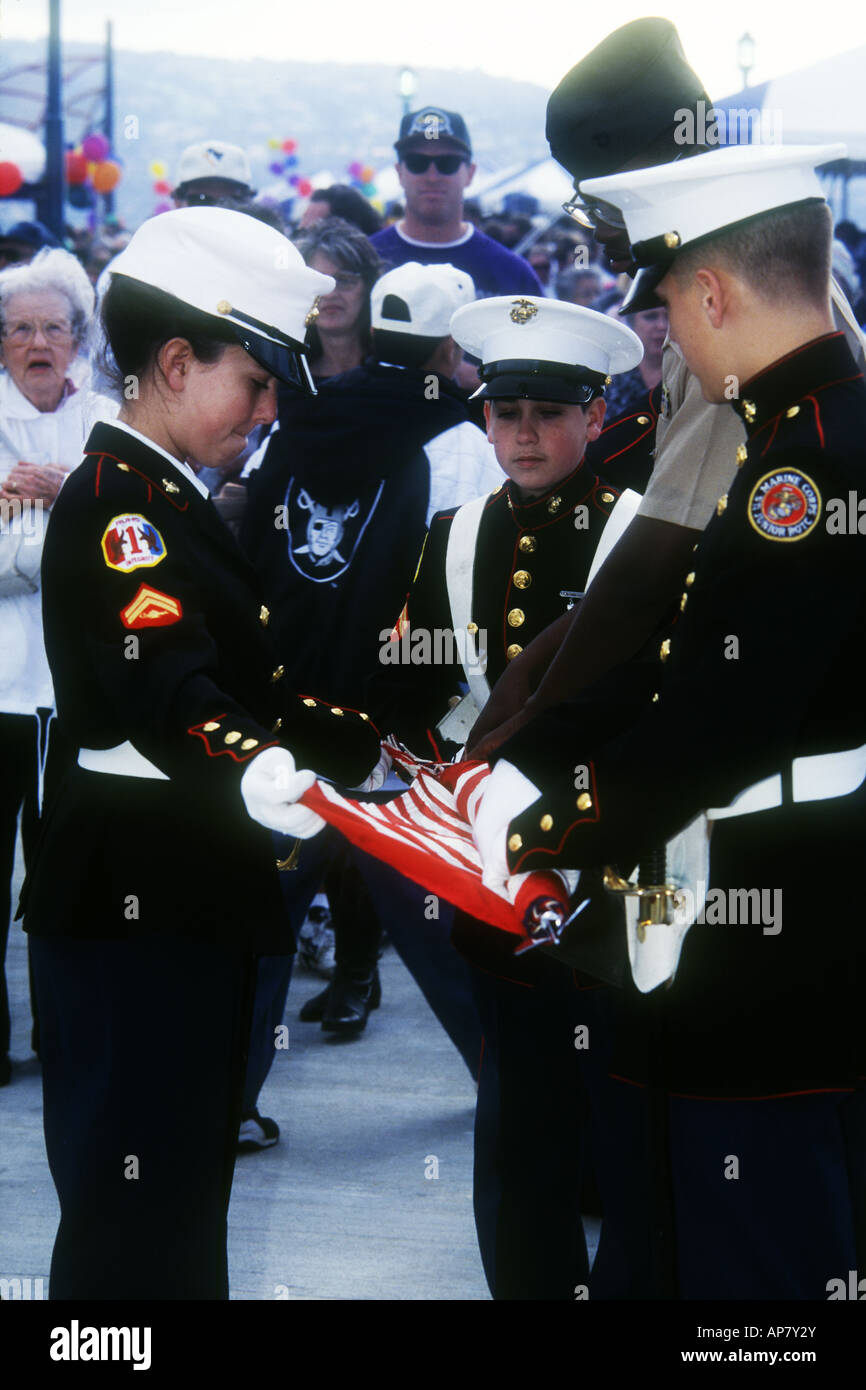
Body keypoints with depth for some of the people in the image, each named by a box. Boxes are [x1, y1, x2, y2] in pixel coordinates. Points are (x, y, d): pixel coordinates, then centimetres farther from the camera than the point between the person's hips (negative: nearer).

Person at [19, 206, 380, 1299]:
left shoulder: (170, 501, 17)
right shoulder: (116, 501, -16)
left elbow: (244, 684, 23)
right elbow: (166, 693, -33)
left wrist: (371, 742, 19)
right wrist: (259, 777, -49)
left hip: (192, 901, 11)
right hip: (131, 909, -11)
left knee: (187, 1196, 17)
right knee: (133, 1210, -11)